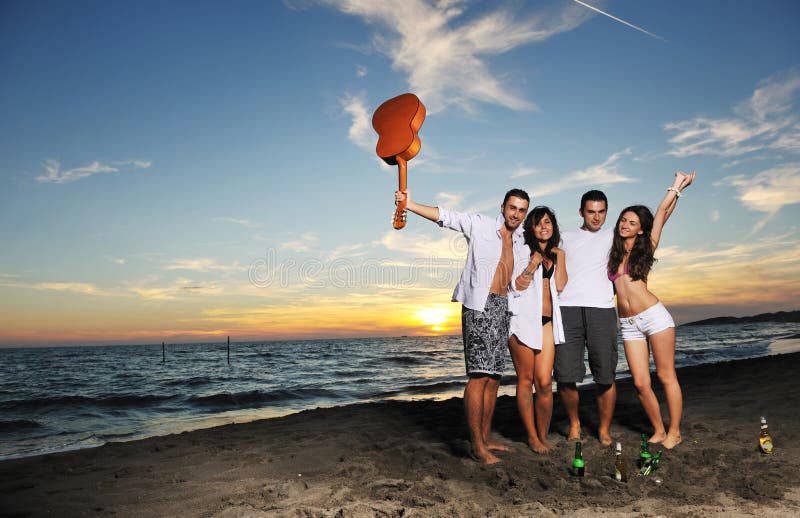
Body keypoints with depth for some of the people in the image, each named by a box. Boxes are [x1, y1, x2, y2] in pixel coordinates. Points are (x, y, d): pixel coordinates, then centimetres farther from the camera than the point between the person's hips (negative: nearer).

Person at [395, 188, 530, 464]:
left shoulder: (520, 241, 18)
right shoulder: (480, 225, 0)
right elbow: (445, 216, -10)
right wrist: (410, 205, -20)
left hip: (502, 307, 7)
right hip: (479, 305, -7)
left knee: (494, 376, 8)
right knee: (480, 375, -12)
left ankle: (486, 437, 18)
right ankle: (477, 445, -8)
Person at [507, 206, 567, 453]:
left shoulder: (555, 255, 18)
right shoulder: (523, 251, 4)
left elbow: (560, 285, 4)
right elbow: (516, 285, -2)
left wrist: (560, 257, 3)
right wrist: (534, 263, -11)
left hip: (546, 321, 4)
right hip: (524, 319, -3)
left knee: (545, 382, -3)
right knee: (525, 380, 2)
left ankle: (543, 435, 11)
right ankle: (532, 436, 12)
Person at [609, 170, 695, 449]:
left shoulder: (645, 248, 5)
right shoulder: (613, 253, 12)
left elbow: (663, 212, 7)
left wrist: (678, 185, 14)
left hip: (654, 316, -3)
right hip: (628, 324, 3)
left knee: (667, 377, 1)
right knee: (641, 383, 1)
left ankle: (674, 433, 12)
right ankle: (658, 431, 18)